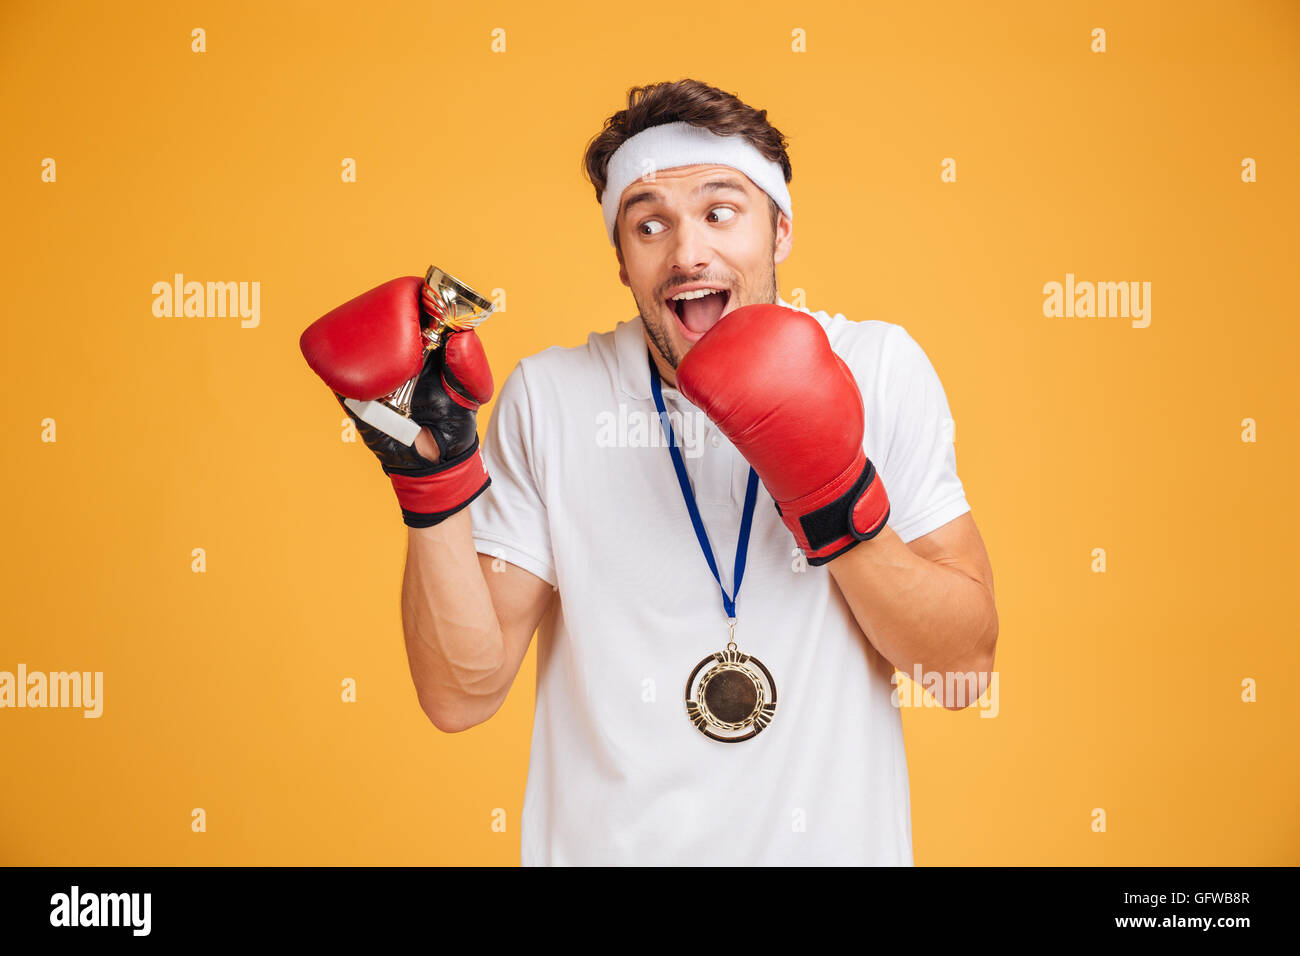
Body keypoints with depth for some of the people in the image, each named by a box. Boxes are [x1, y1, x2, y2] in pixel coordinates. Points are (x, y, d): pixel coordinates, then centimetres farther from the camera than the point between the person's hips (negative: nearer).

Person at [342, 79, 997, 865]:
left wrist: (837, 504, -23)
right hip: (603, 843, 0)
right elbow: (463, 695, -10)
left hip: (834, 841, 1)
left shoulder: (879, 367, -8)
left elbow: (966, 669, -10)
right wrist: (435, 477, -21)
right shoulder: (550, 396, -8)